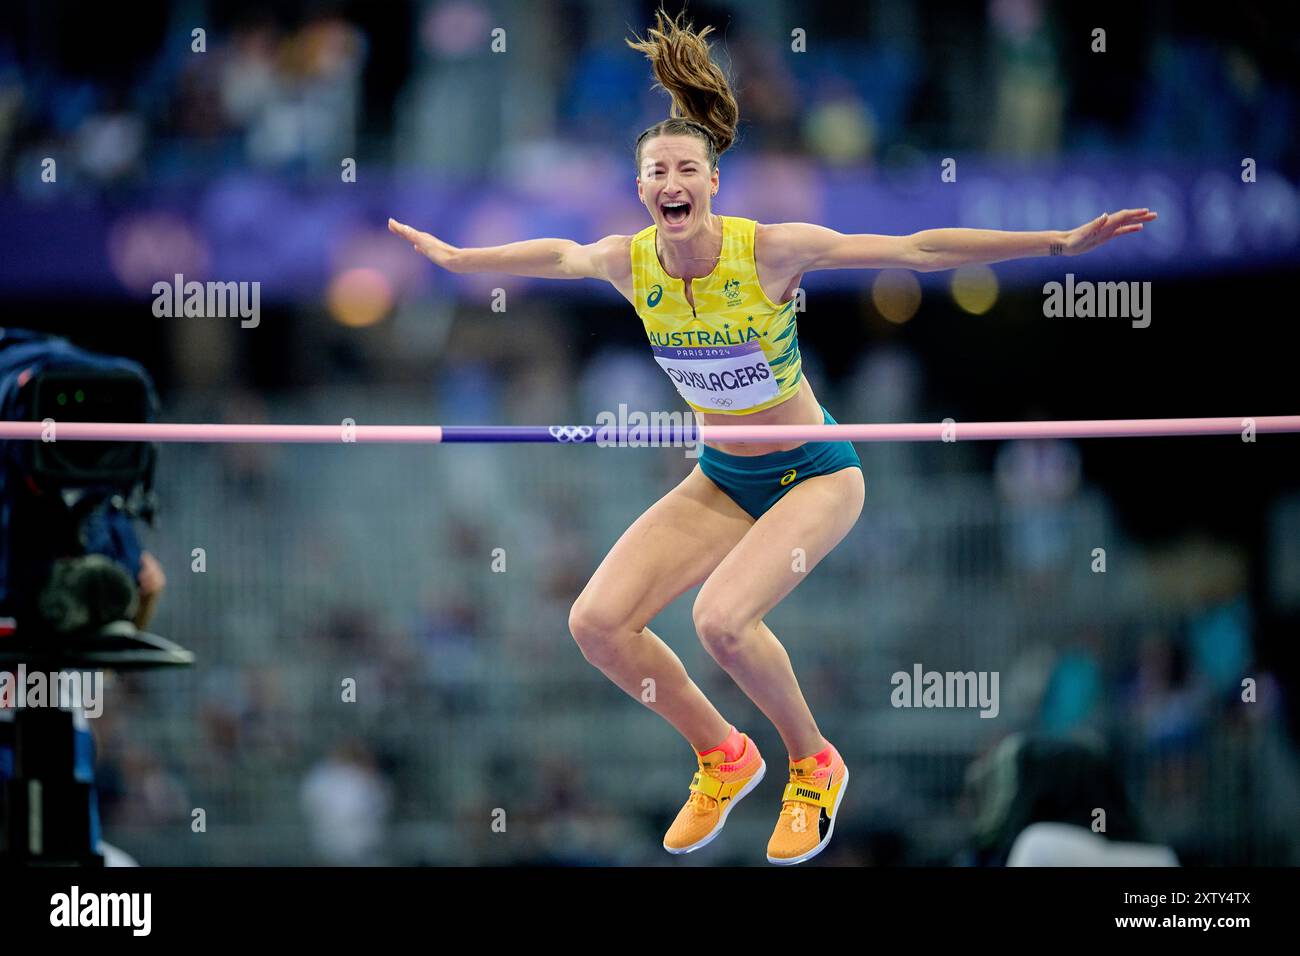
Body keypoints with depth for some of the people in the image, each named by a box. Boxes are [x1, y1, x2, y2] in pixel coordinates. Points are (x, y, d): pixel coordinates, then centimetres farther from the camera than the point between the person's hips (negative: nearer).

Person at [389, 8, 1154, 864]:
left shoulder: (772, 250, -22)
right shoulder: (630, 263, -10)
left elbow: (917, 251, -18)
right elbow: (559, 255, 14)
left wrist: (1062, 242, -21)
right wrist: (452, 257, 26)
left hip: (815, 473, -5)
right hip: (721, 479, 5)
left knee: (721, 617, -29)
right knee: (597, 622, -10)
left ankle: (814, 764, -1)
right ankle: (723, 757, 15)